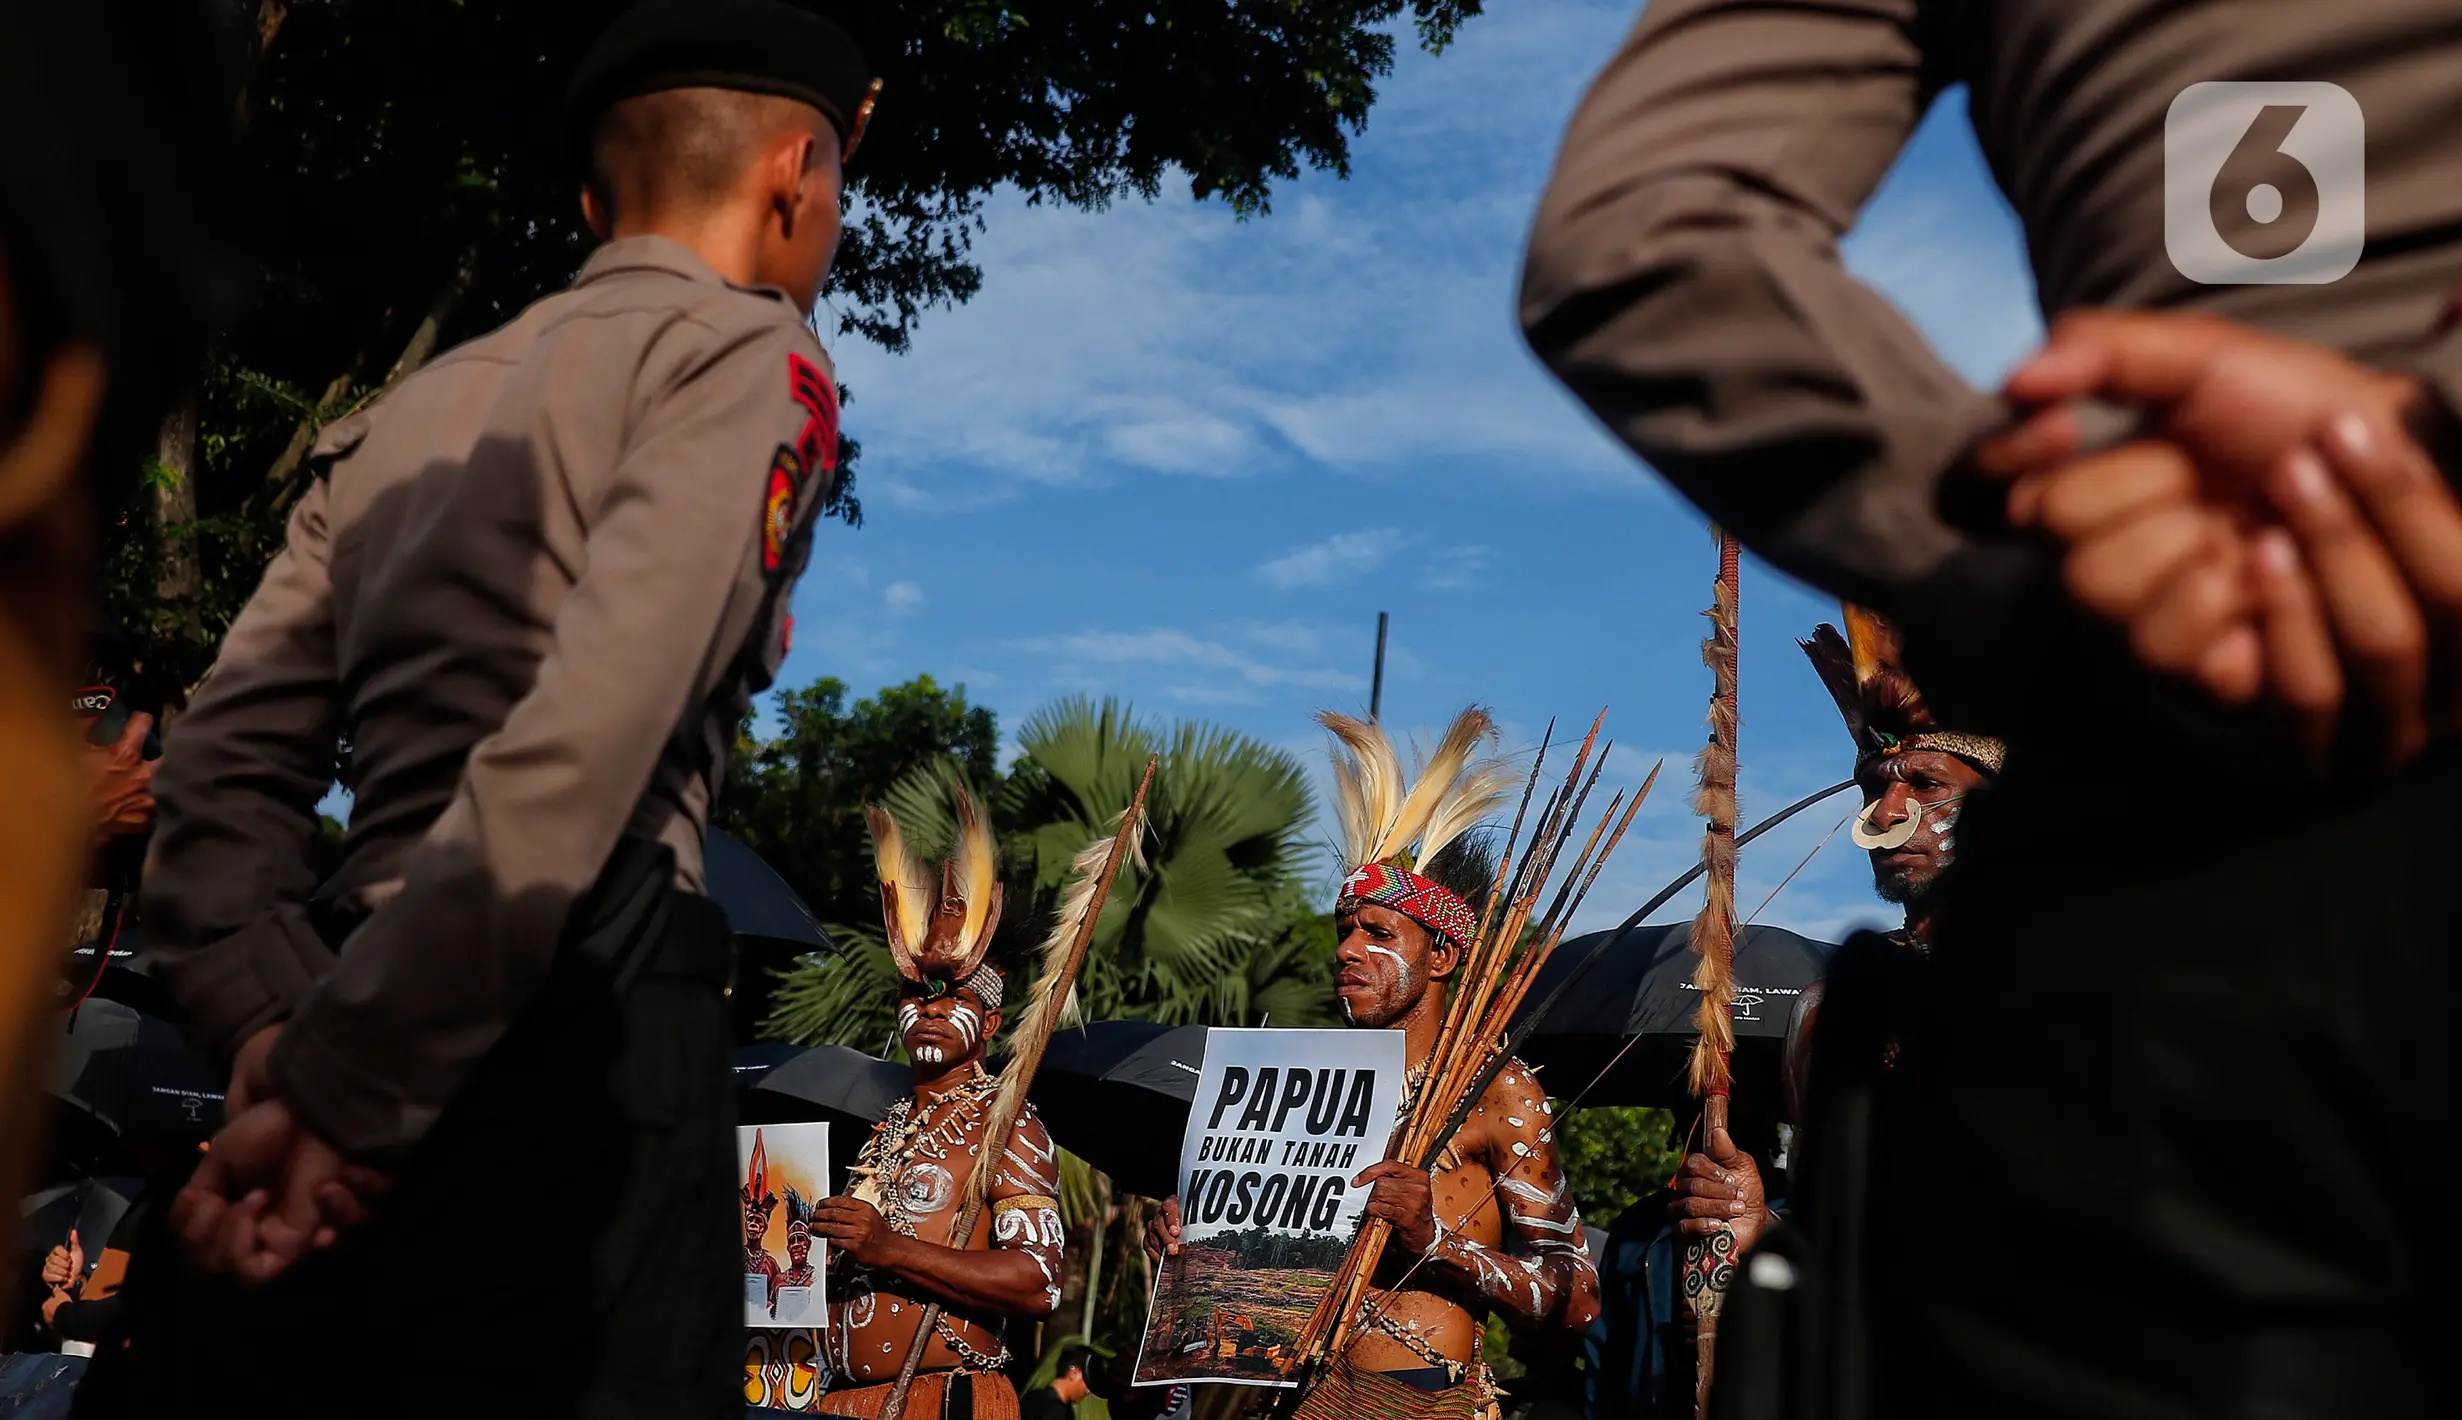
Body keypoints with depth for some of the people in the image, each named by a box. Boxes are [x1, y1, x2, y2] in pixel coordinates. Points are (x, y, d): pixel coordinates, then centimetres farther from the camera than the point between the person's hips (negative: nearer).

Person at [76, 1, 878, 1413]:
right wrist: (344, 1090, -14)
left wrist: (277, 1042, 1)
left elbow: (226, 761, 13)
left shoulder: (404, 413, 24)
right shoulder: (753, 355, 1)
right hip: (577, 1014, -7)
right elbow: (582, 747, -14)